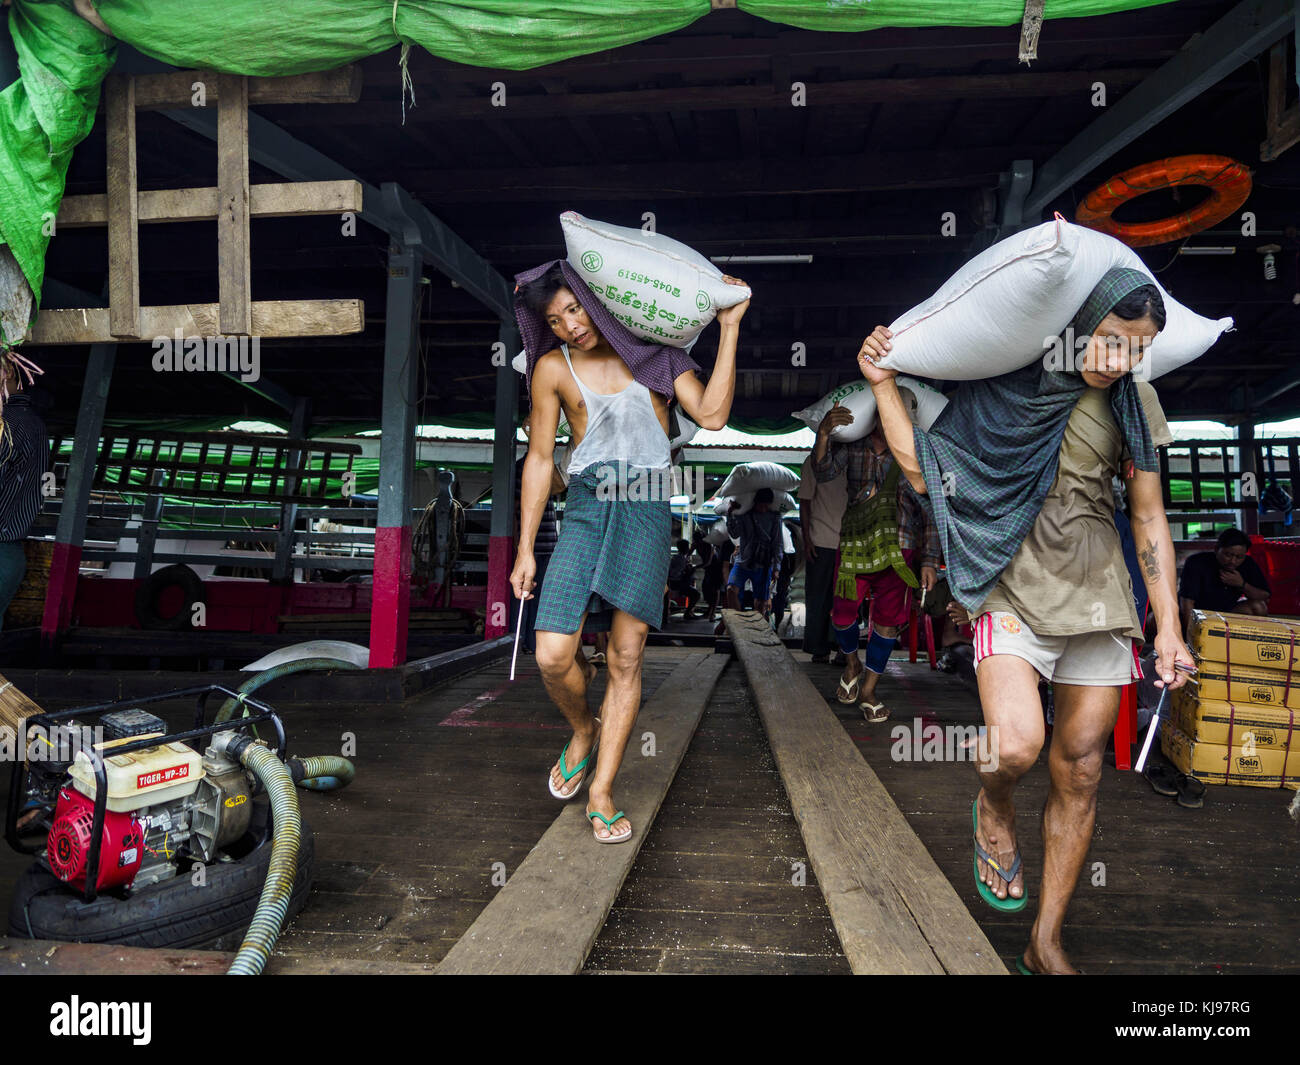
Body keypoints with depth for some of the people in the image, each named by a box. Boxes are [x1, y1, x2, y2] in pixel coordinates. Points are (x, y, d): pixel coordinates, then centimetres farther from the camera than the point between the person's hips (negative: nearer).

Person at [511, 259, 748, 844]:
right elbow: (539, 458, 8)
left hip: (648, 507, 0)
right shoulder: (553, 368, 5)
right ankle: (584, 730, 23)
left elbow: (711, 415, -4)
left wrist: (729, 329, -7)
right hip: (586, 509, 1)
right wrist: (525, 549, 7)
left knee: (626, 655, -4)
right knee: (553, 655, -12)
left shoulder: (654, 352, 7)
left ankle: (601, 793, 9)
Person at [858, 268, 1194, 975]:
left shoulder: (1131, 401, 6)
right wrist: (883, 385, -8)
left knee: (1079, 774, 7)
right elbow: (923, 471, -3)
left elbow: (1149, 518, 9)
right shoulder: (997, 386, -2)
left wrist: (1168, 626, 5)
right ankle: (994, 809, 16)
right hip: (1017, 590, -3)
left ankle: (1045, 944, 24)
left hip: (1098, 594, 3)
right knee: (1015, 746, -24)